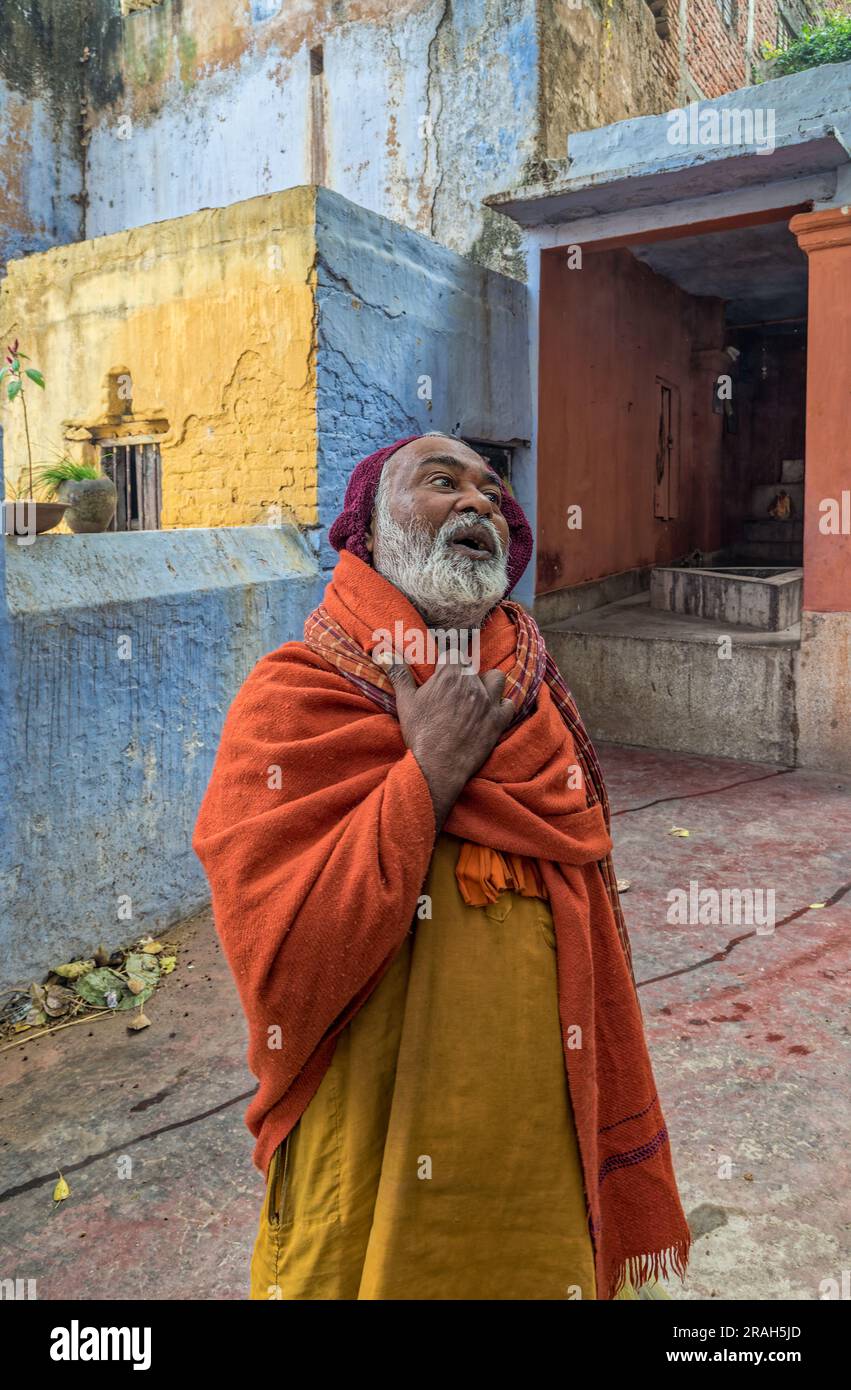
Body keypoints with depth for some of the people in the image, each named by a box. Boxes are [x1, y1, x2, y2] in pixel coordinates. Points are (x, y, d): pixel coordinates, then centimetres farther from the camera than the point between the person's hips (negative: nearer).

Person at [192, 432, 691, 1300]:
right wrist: (429, 772, -23)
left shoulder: (536, 705, 1)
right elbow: (281, 974, -24)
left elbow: (595, 960, 7)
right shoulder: (291, 705, -14)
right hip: (373, 1186, -4)